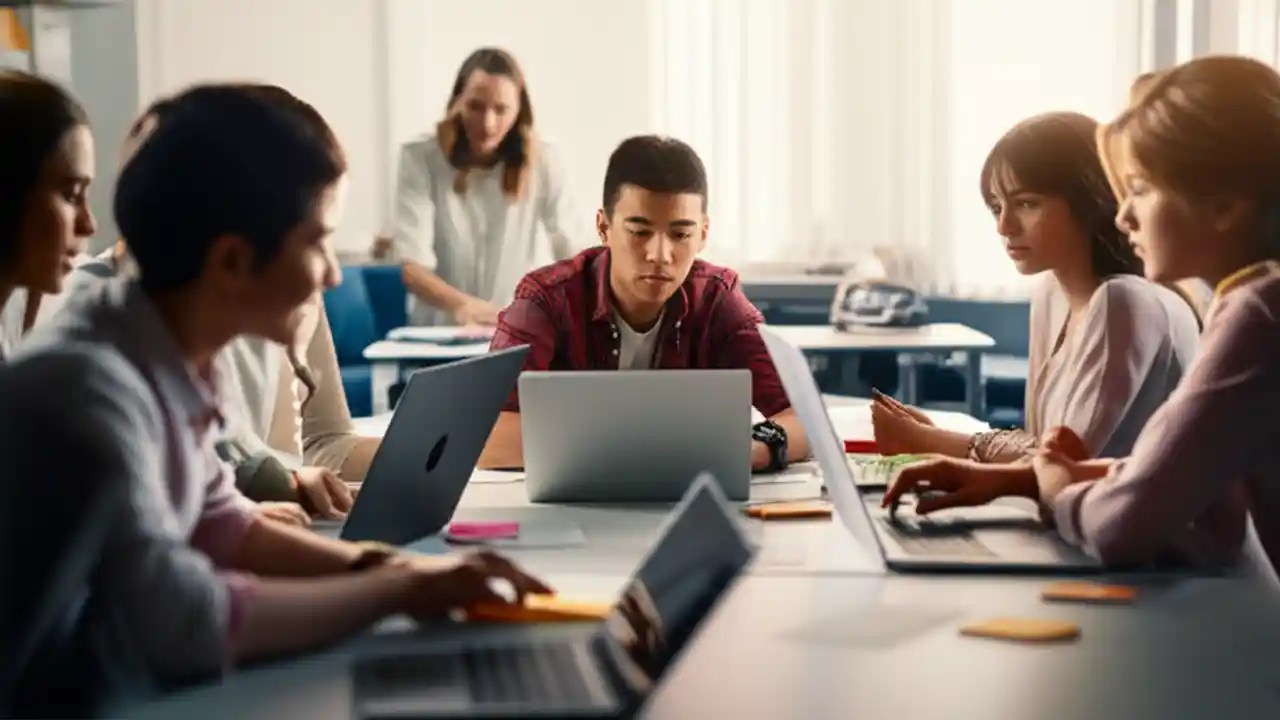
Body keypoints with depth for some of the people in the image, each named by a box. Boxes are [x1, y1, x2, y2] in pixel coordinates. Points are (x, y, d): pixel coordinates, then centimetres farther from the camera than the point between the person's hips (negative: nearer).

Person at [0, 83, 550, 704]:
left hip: (98, 689, 7)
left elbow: (221, 528, 11)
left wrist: (394, 565, -4)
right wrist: (400, 588, -20)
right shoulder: (87, 381, -25)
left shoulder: (165, 357, -1)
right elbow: (178, 623, -31)